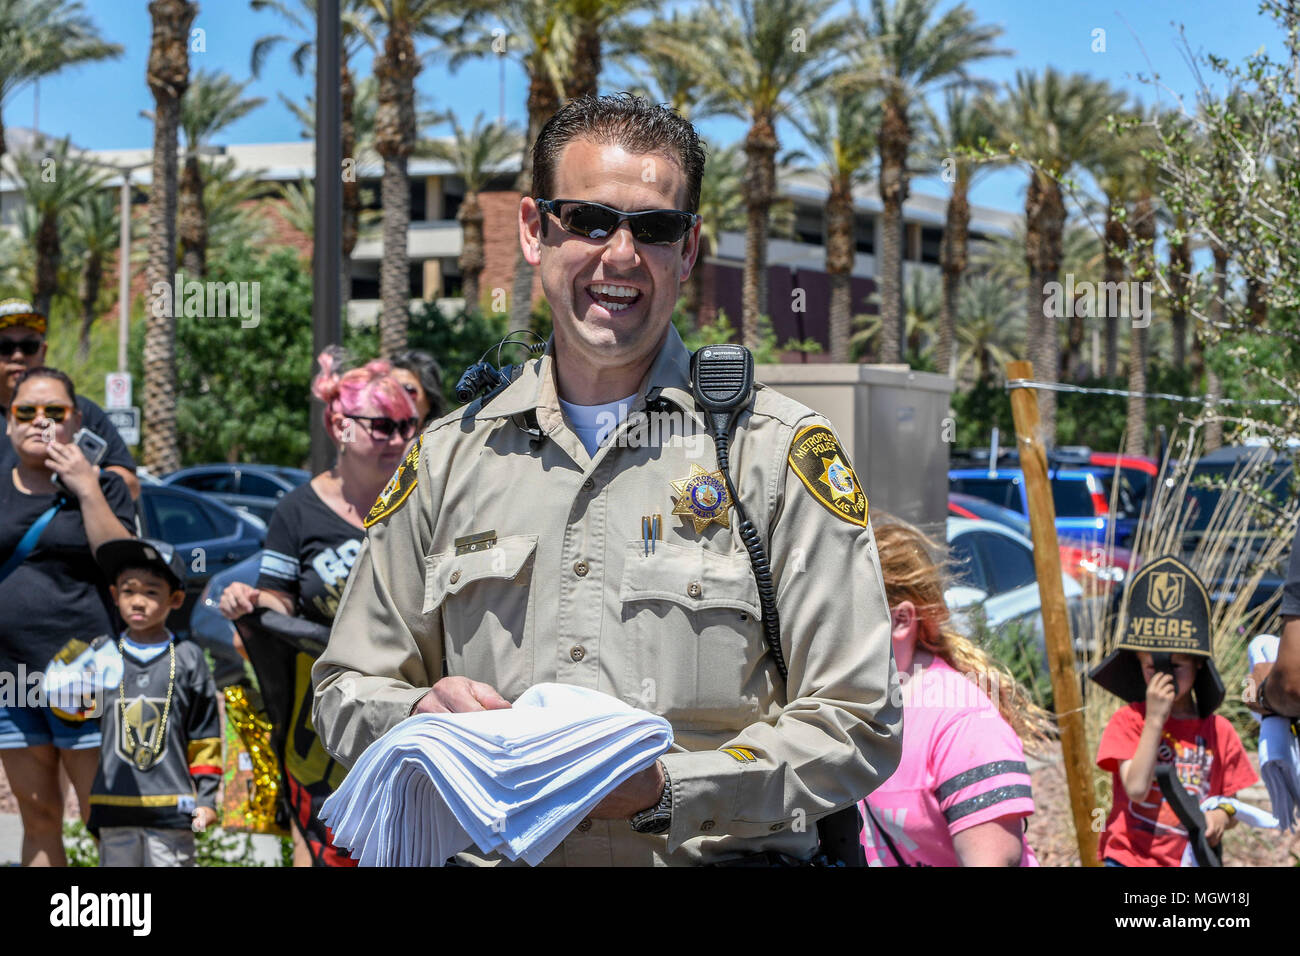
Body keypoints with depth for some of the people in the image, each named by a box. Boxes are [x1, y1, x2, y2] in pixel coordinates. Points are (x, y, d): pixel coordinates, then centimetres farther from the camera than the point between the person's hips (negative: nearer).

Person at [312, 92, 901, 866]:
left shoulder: (780, 451, 6)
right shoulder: (450, 459, 16)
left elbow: (856, 728, 1)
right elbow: (347, 693, 21)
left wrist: (667, 792, -13)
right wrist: (423, 718, -1)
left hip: (717, 858, -4)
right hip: (493, 850, 5)